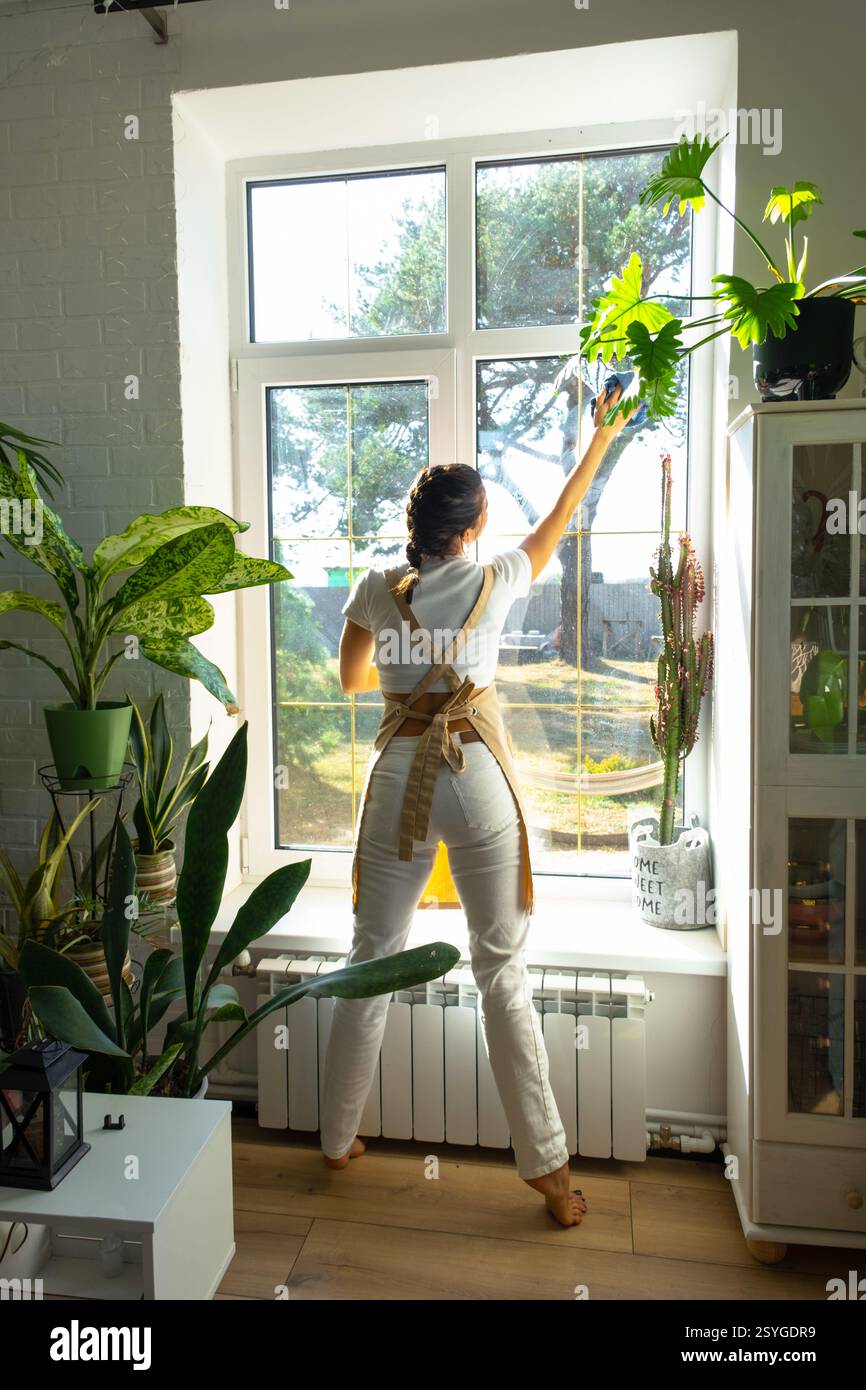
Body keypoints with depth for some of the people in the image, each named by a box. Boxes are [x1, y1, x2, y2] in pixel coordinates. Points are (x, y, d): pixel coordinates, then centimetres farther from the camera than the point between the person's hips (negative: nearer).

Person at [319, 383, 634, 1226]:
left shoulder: (376, 590, 0)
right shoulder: (494, 584, -4)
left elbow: (352, 678, 14)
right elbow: (558, 520, 15)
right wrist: (599, 439, 28)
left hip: (399, 777, 2)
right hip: (477, 779, -2)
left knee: (372, 962, 14)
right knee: (501, 971, 6)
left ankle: (338, 1140, 29)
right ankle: (546, 1164, 16)